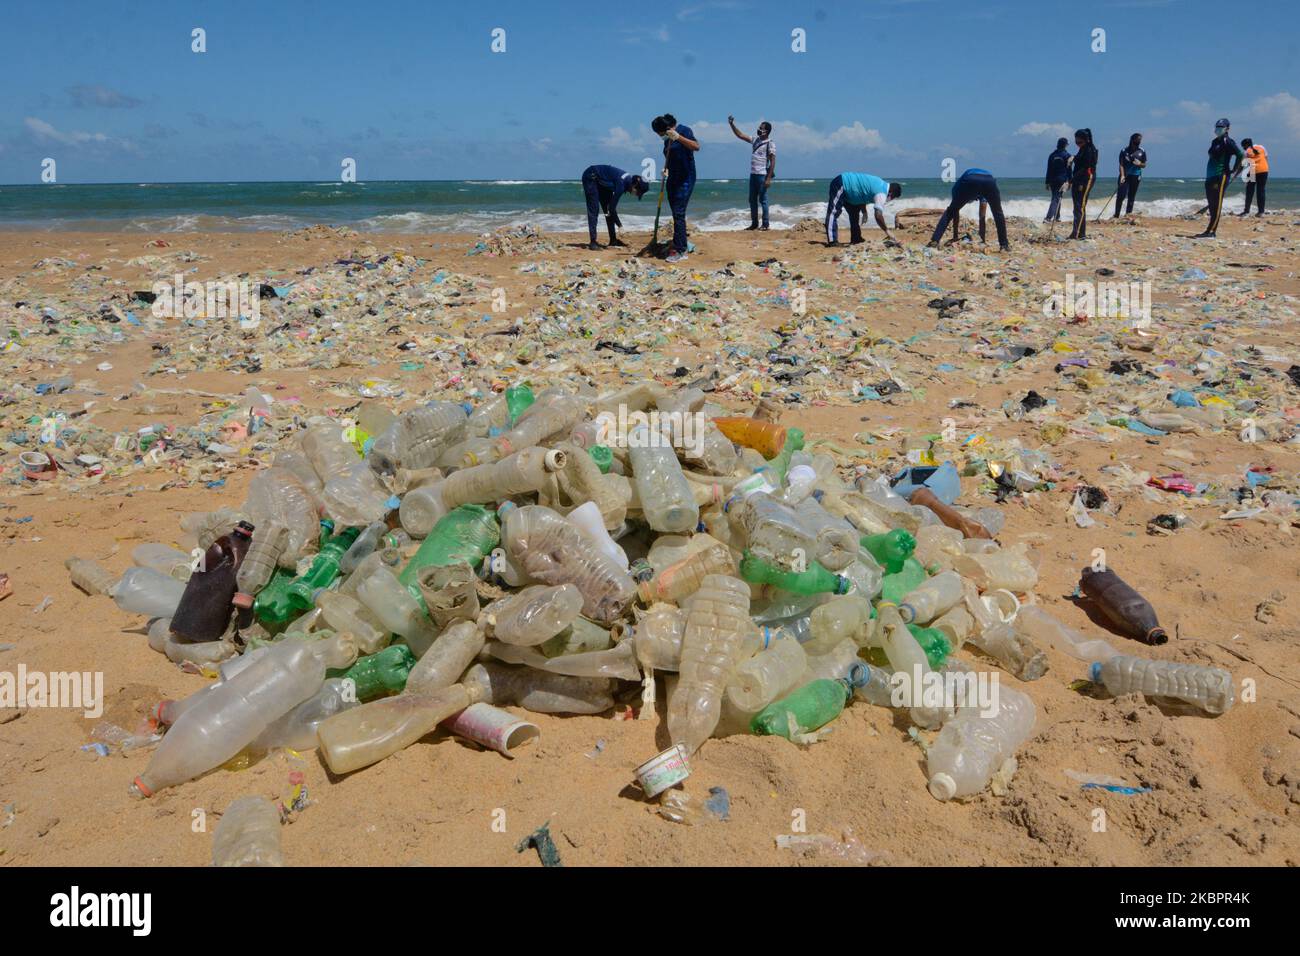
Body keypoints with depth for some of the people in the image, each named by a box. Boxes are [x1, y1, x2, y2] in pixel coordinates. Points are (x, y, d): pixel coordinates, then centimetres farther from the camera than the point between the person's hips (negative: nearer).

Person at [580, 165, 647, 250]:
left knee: (608, 209, 7)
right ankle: (593, 242, -17)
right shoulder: (622, 183, -32)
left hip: (600, 181, 9)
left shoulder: (630, 179, -8)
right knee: (594, 209, -15)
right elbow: (612, 208, -28)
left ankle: (613, 239, 11)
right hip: (590, 178, -9)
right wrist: (620, 226, -24)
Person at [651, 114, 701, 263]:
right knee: (676, 214, 9)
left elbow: (696, 146, -25)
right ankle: (681, 247, 14)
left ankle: (679, 251, -13)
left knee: (679, 213, -14)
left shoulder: (684, 130, -10)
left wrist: (678, 137, -33)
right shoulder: (667, 140, 13)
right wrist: (665, 168, 4)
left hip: (685, 179, -9)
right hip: (673, 179, 9)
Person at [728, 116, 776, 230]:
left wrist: (769, 178, -18)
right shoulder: (755, 140, 12)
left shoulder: (770, 144, -7)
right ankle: (754, 223, 17)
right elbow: (740, 135, 17)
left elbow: (773, 162, -11)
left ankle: (765, 224, 0)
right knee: (752, 200, 10)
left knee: (763, 200, -4)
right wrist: (732, 125, 6)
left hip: (762, 175, -7)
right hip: (753, 174, 7)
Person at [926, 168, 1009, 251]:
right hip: (990, 182, 2)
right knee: (998, 214, 27)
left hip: (970, 181, -2)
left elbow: (956, 214, 40)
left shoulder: (958, 185, 42)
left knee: (949, 213, 15)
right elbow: (982, 216, 49)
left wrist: (955, 237, 44)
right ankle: (1004, 245, 27)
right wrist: (982, 238, 54)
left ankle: (934, 241, 0)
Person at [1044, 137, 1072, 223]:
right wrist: (1070, 182, 1)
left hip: (1052, 180, 5)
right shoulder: (1067, 155, -4)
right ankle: (1049, 217, -23)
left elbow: (1049, 169, 10)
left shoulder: (1052, 155, 8)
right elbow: (1068, 169, -5)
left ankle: (1057, 217, 22)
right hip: (1062, 180, -5)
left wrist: (1047, 182, 14)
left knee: (1056, 197, 17)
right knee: (1056, 198, -9)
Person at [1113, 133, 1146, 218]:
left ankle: (1129, 213, 11)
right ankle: (1116, 215, -8)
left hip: (1136, 176, 2)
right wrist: (1122, 175, -18)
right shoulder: (1124, 151, -3)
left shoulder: (1142, 152, 4)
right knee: (1121, 195, -11)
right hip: (1125, 176, -2)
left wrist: (1140, 164, -12)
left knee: (1132, 196, 5)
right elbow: (1121, 165, -6)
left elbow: (1144, 165, 11)